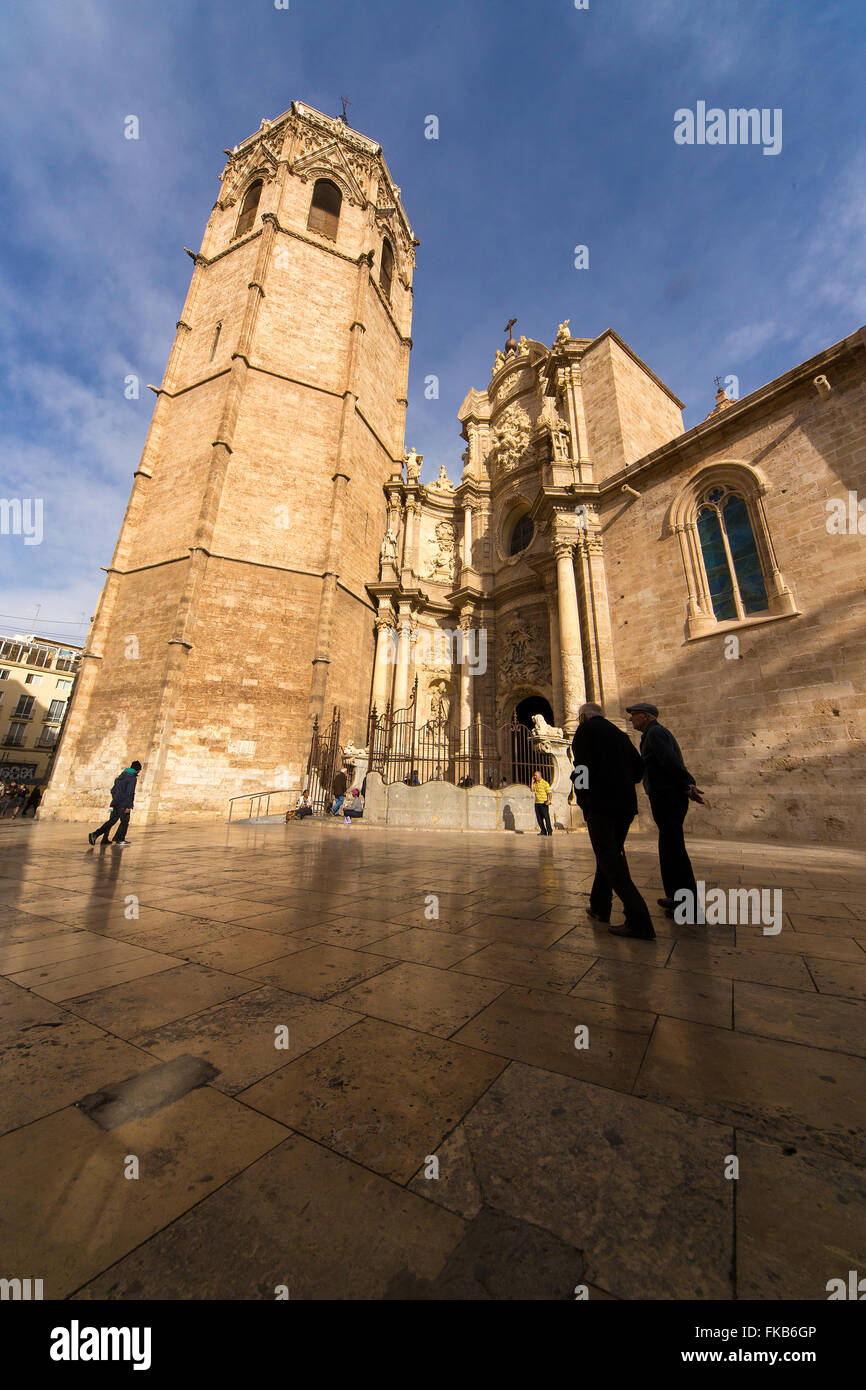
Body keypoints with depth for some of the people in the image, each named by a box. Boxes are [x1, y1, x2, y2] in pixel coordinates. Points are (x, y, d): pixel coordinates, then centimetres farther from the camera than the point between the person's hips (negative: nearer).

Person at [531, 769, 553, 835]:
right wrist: (532, 781, 0)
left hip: (543, 803, -6)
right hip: (537, 803, 6)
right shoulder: (535, 783, 13)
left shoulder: (545, 783, -6)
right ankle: (543, 831, 16)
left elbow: (549, 793, -8)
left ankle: (549, 831, 4)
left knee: (546, 817, -4)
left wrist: (548, 800, -22)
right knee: (539, 818, 7)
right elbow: (532, 790, 2)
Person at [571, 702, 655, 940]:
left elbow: (583, 766, -12)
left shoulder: (586, 729, -2)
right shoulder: (619, 734, 18)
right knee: (610, 856, 17)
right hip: (626, 804, 8)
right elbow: (638, 768, 16)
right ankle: (600, 907, 28)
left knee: (609, 860, -5)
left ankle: (639, 922, -9)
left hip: (600, 803, -8)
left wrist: (582, 798, 1)